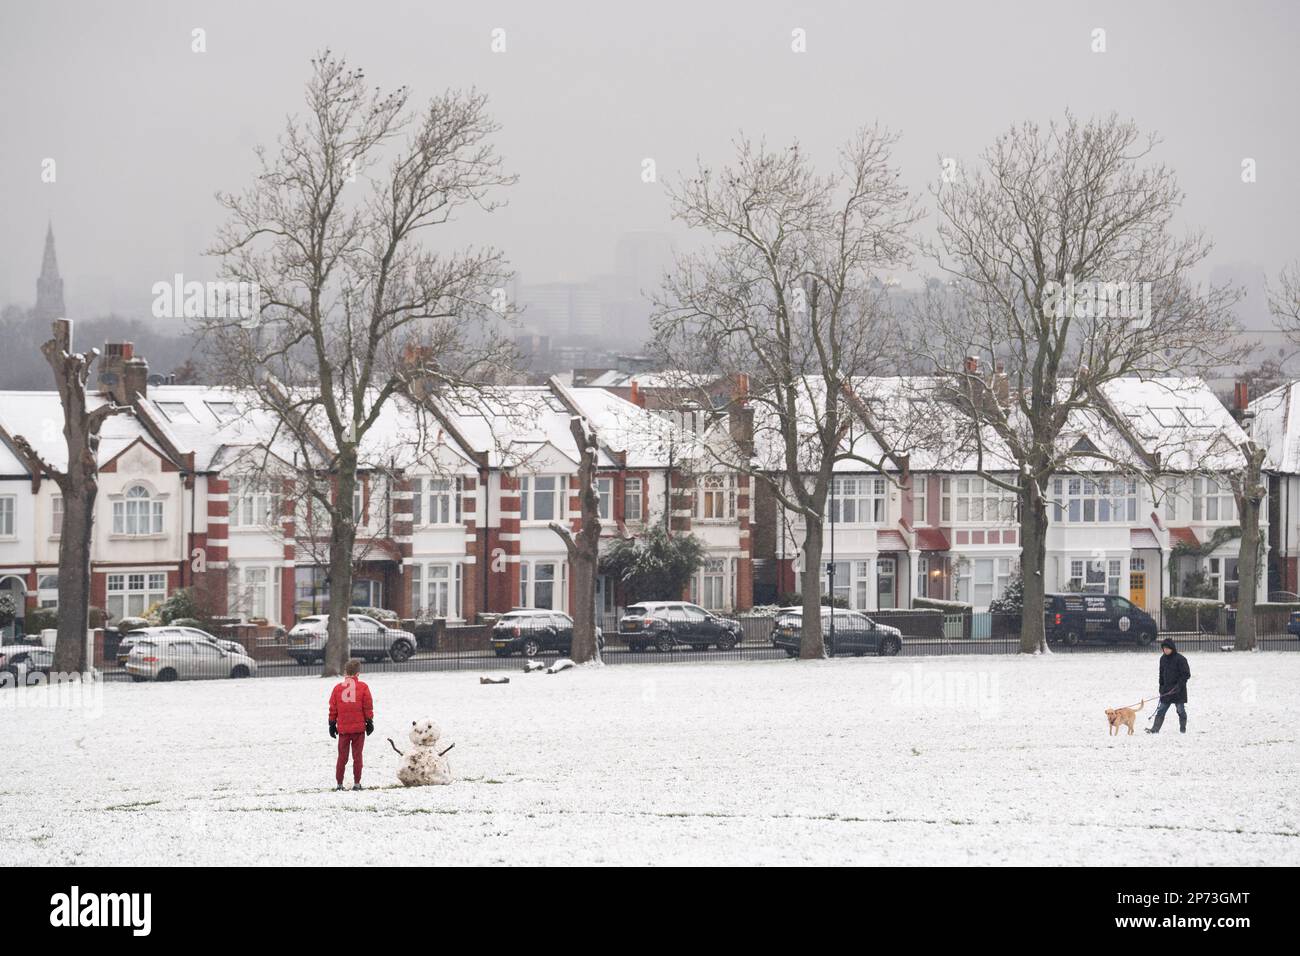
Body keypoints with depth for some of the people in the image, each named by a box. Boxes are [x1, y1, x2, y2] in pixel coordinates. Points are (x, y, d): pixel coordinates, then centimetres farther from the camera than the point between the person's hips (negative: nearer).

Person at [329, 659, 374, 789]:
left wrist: (332, 724, 15)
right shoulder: (363, 687, -2)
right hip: (359, 727, -1)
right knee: (357, 756, 4)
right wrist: (369, 722, 8)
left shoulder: (337, 688, 2)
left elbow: (333, 709, 6)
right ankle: (357, 783, 3)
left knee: (342, 757, 8)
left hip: (343, 728, 1)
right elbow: (368, 707, -1)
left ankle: (339, 783, 8)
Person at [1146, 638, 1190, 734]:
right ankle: (1155, 729, 0)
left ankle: (1183, 729, 15)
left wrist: (1179, 685, -18)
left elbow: (1186, 674, -11)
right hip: (1166, 689, 6)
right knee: (1161, 710, 2)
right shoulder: (1163, 659, 9)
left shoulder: (1180, 659, -12)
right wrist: (1161, 686, 13)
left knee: (1180, 710, 3)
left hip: (1178, 690, -6)